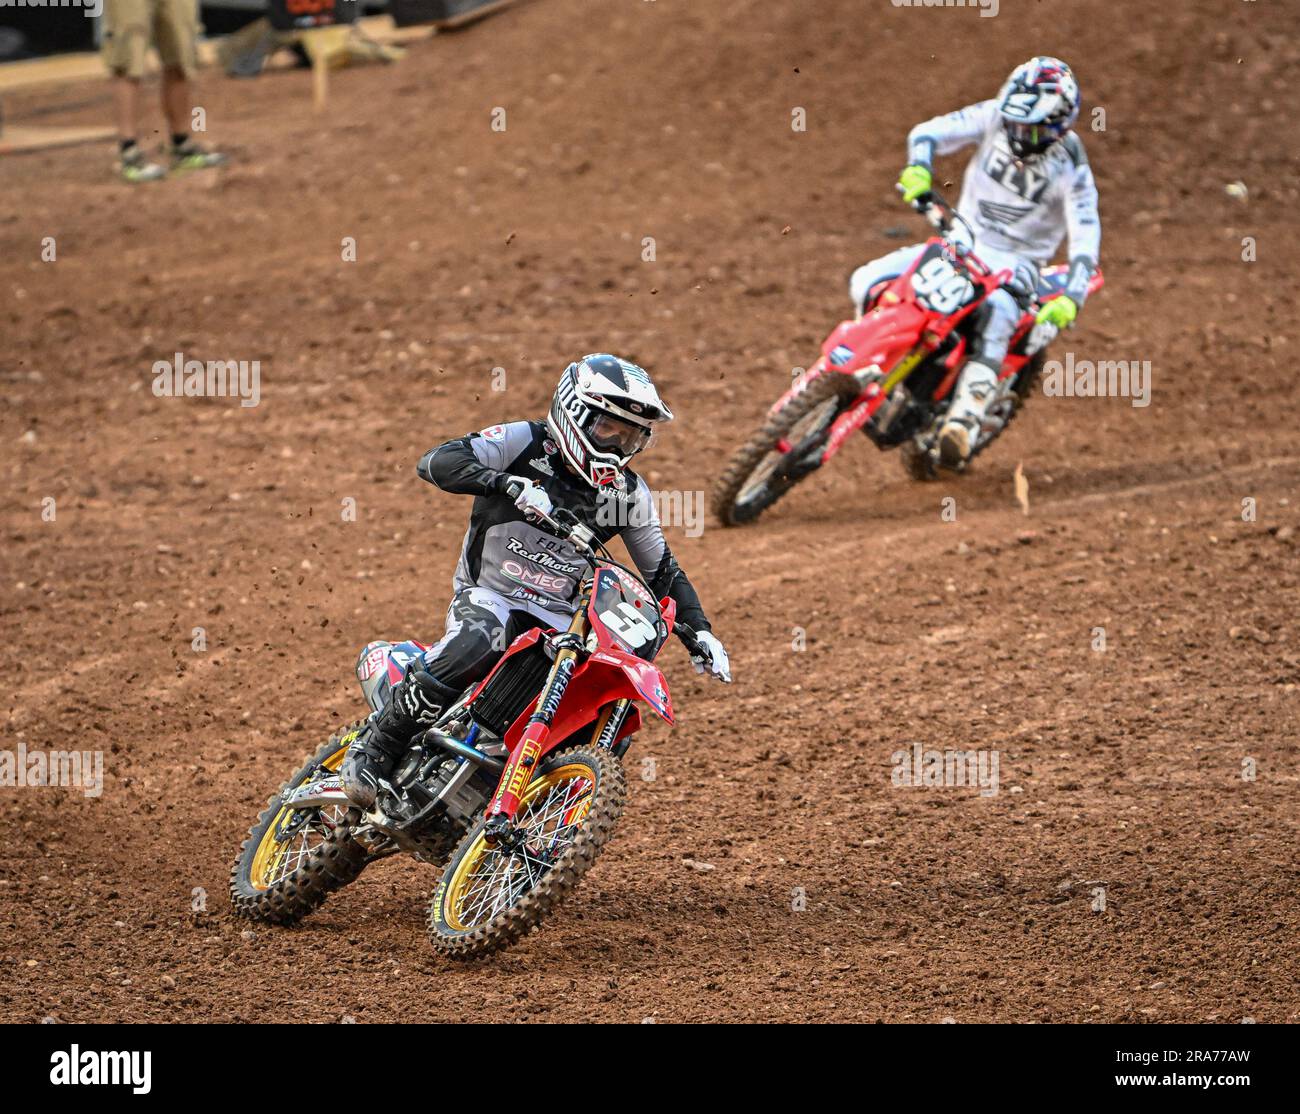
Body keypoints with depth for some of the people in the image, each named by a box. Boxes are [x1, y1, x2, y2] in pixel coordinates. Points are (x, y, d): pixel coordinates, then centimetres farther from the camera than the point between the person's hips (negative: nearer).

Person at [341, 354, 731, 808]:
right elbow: (437, 461, -22)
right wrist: (507, 483, -38)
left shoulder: (631, 493, 5)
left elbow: (663, 570, 16)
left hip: (559, 618, 5)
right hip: (488, 598, -5)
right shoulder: (525, 443, -9)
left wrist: (699, 631, 1)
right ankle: (373, 749, -23)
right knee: (470, 647, -38)